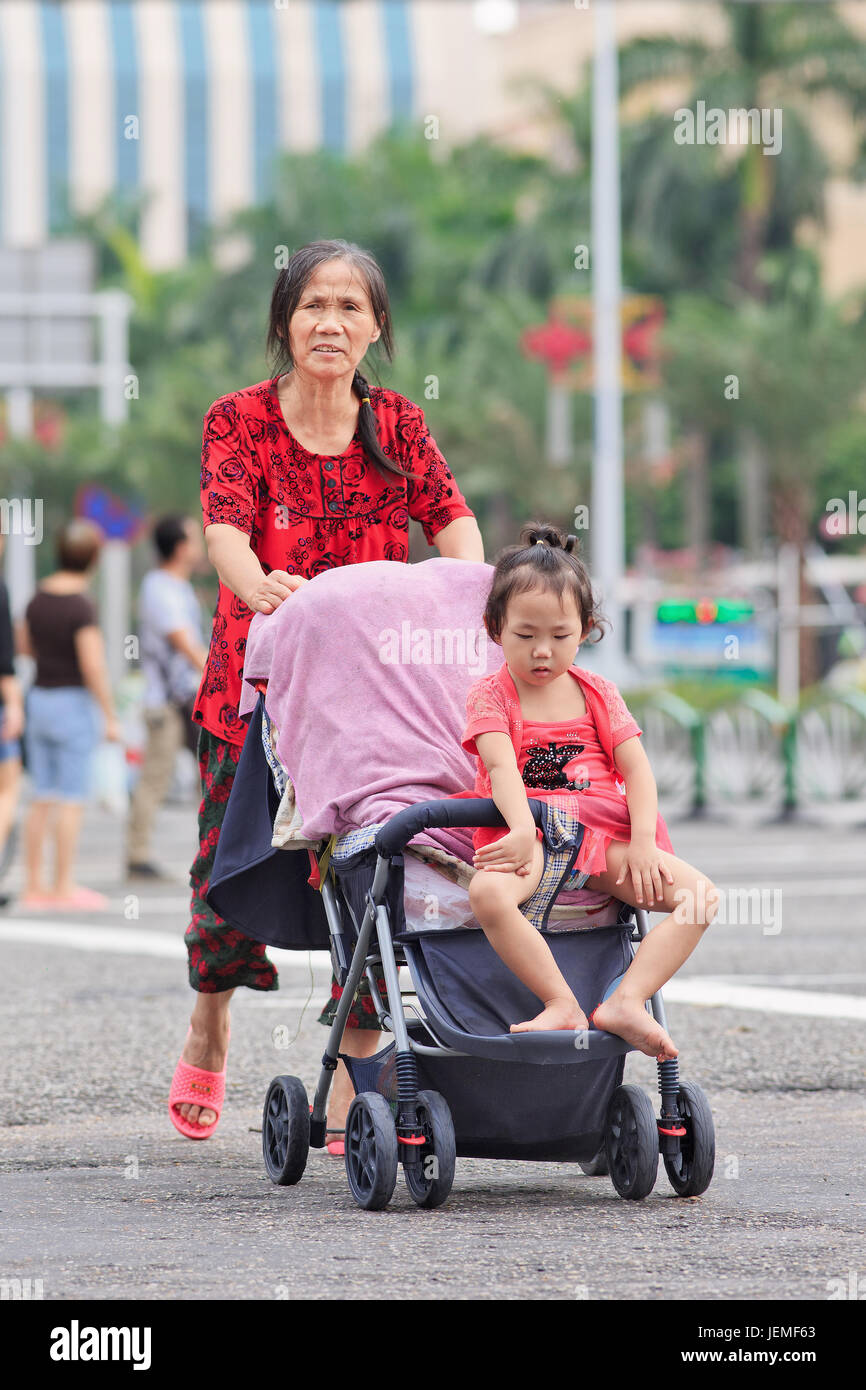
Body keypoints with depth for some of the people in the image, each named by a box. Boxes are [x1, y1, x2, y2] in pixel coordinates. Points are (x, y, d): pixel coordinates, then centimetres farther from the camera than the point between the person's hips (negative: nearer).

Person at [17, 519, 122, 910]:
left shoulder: (39, 596, 5)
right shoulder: (81, 606, -18)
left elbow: (23, 646, 18)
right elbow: (93, 666, -21)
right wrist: (111, 718, -15)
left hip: (39, 700, 7)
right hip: (74, 703, -7)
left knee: (42, 800, 10)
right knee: (72, 801, -2)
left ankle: (33, 885, 10)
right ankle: (64, 888, -2)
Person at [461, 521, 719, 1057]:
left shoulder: (598, 693, 16)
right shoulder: (491, 694, 6)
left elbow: (637, 769, 6)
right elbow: (501, 766, -11)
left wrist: (643, 841, -11)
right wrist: (523, 830, -29)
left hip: (601, 833, 4)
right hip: (526, 832, -3)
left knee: (700, 894, -20)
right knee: (488, 893, -40)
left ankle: (627, 1002, -27)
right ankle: (562, 1003, -35)